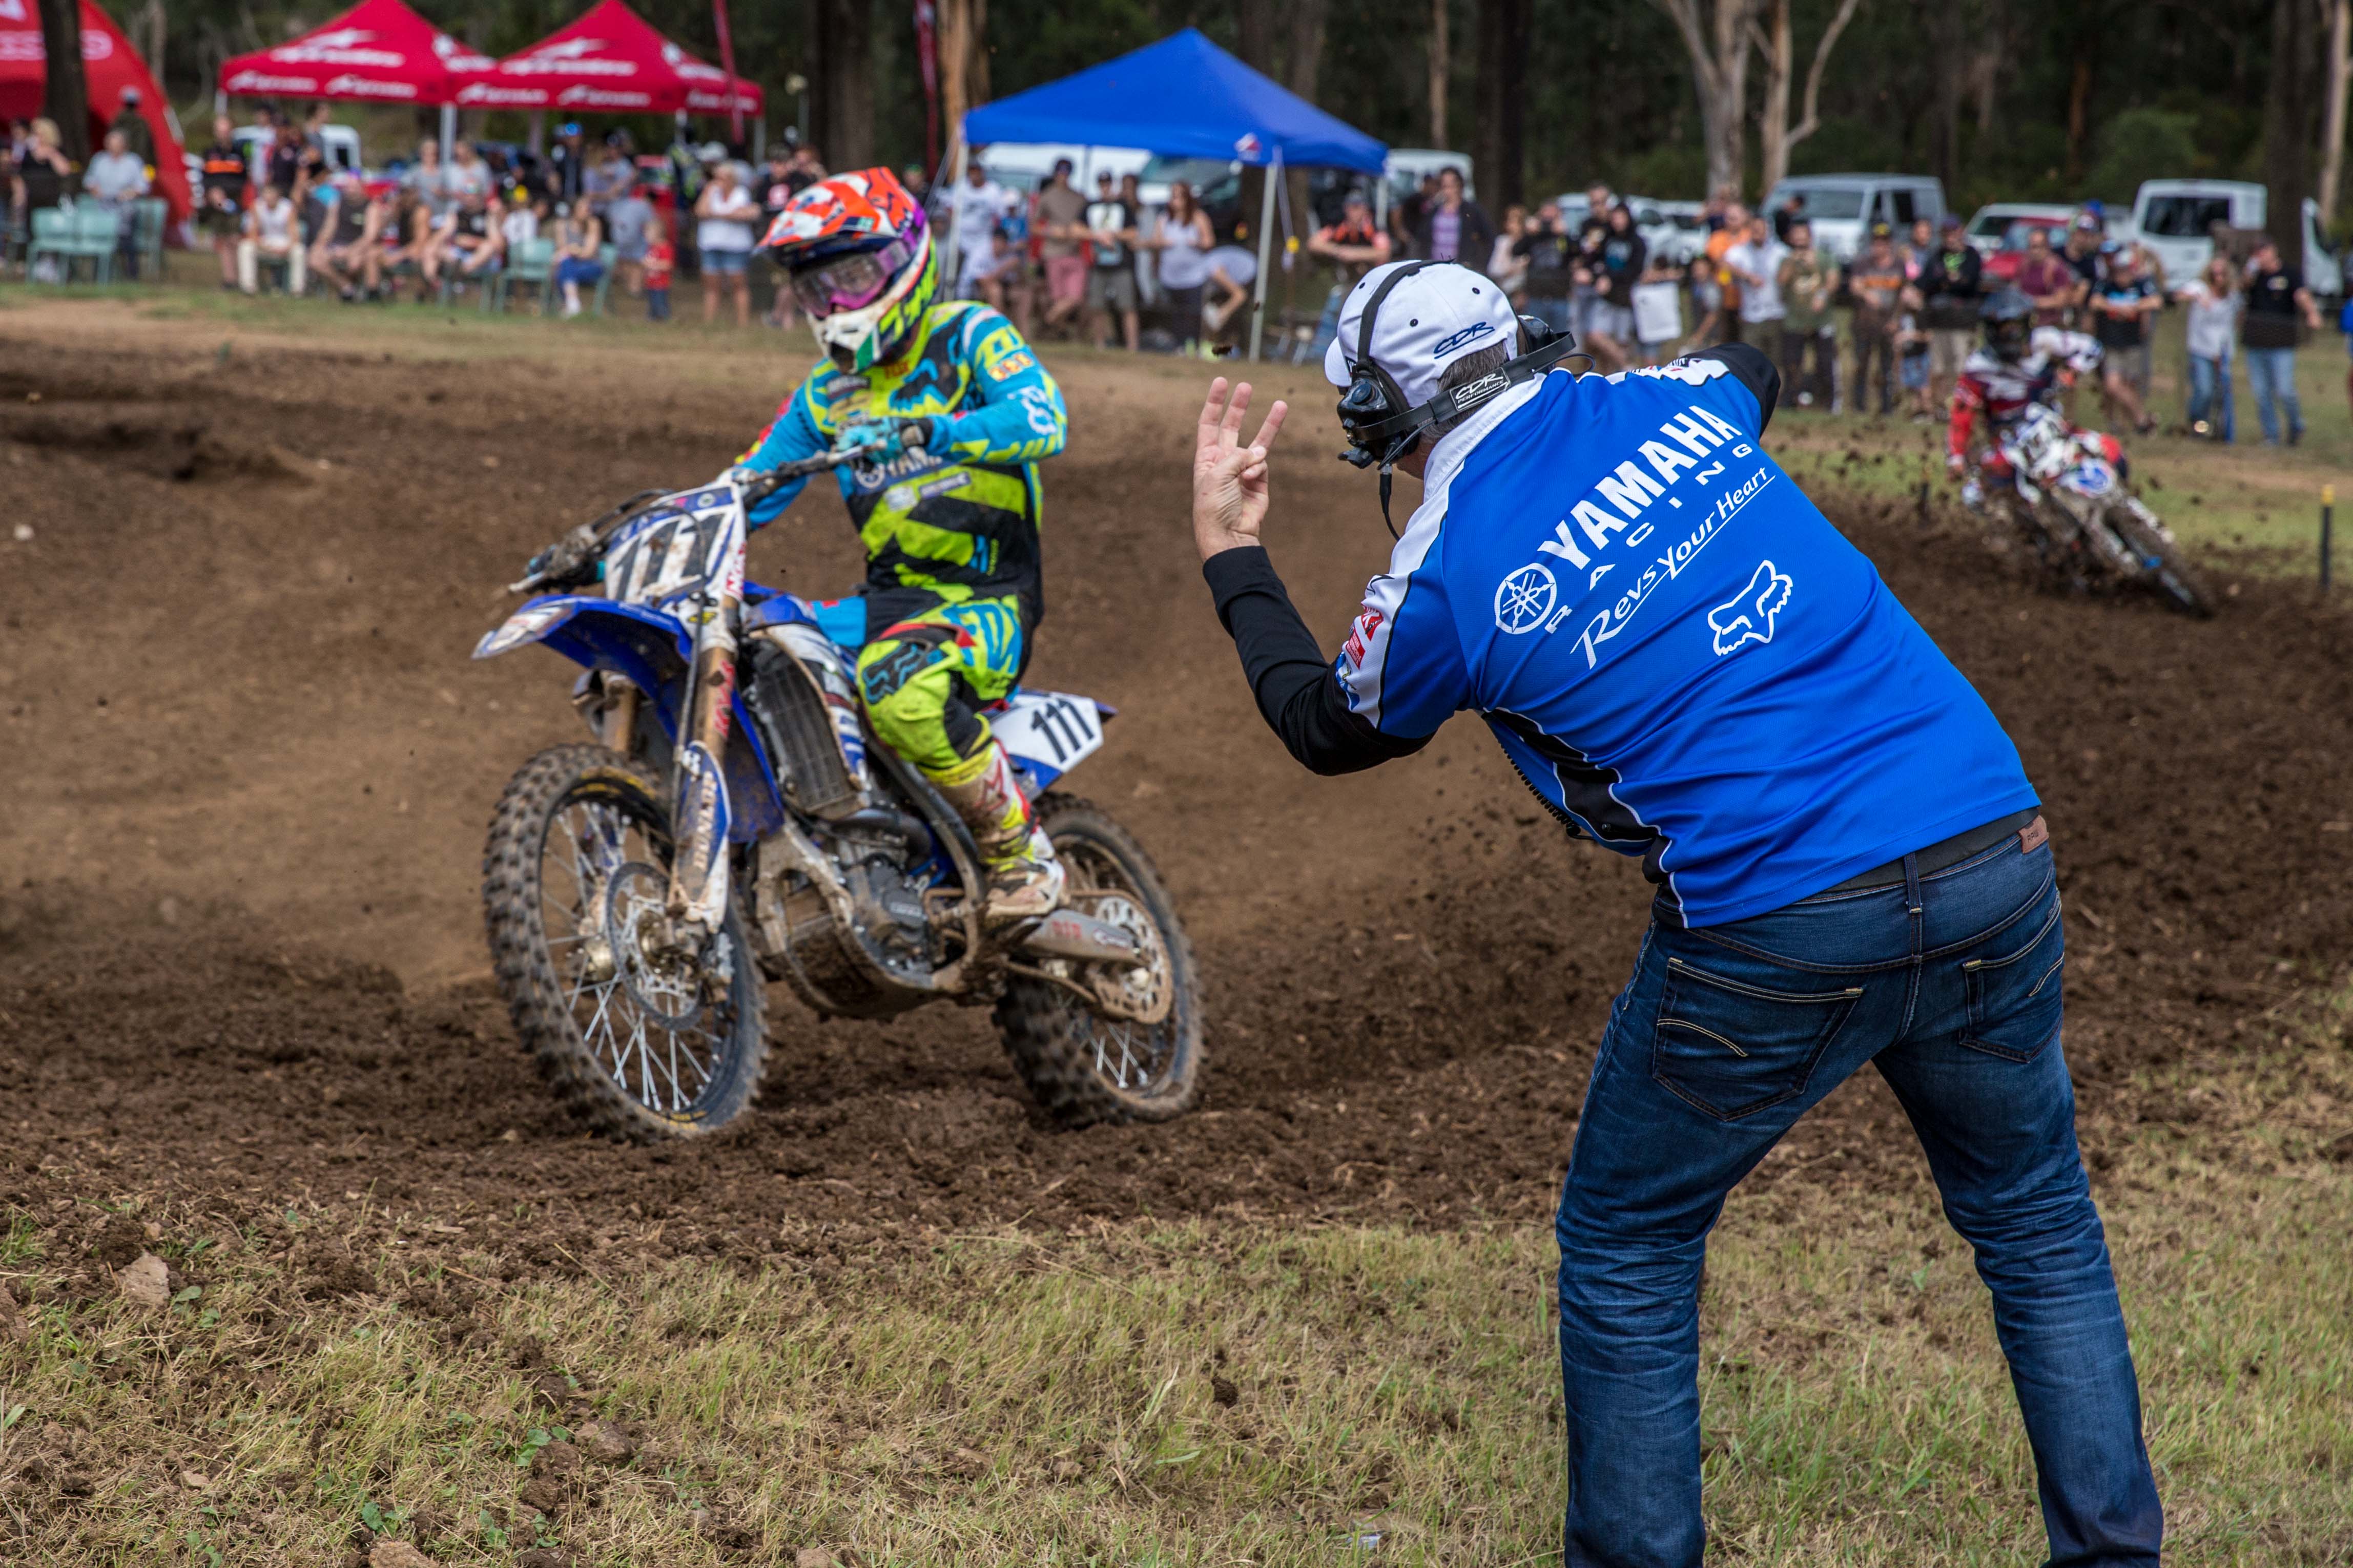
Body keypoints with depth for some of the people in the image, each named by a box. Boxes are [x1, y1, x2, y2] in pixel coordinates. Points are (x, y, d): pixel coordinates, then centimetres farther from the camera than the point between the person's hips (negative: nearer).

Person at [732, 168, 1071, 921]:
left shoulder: (971, 336, -1)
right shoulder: (824, 396, 18)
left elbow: (1043, 419, -20)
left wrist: (929, 433, -36)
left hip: (990, 596, -7)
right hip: (894, 598, 7)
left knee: (898, 686, -38)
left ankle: (1022, 855, -21)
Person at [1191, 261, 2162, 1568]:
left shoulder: (1447, 576, -1)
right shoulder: (1672, 405, 11)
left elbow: (1331, 728, 21)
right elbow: (1750, 369, 39)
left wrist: (1232, 558, 32)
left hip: (1778, 932, -5)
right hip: (1998, 866, 5)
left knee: (1628, 1254, 17)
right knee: (2038, 1225, 22)